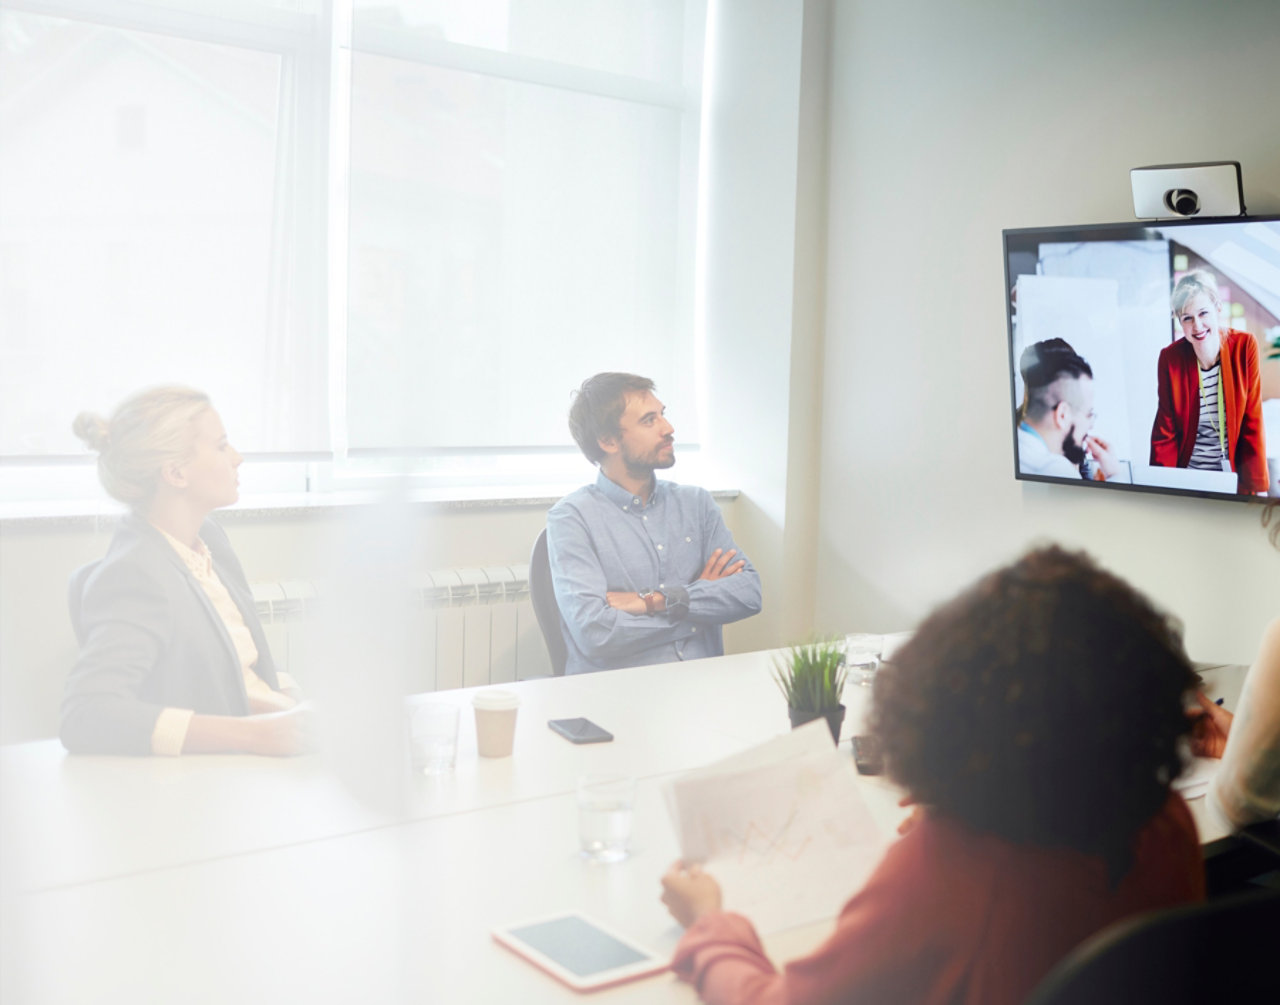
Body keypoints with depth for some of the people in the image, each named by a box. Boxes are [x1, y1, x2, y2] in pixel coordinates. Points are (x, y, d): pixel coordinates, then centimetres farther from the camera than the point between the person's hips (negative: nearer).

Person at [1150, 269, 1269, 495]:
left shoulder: (1244, 346, -7)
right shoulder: (1170, 358, -7)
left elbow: (1253, 424, -4)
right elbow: (1165, 432, -2)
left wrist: (1257, 490, -8)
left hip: (1233, 474, 0)